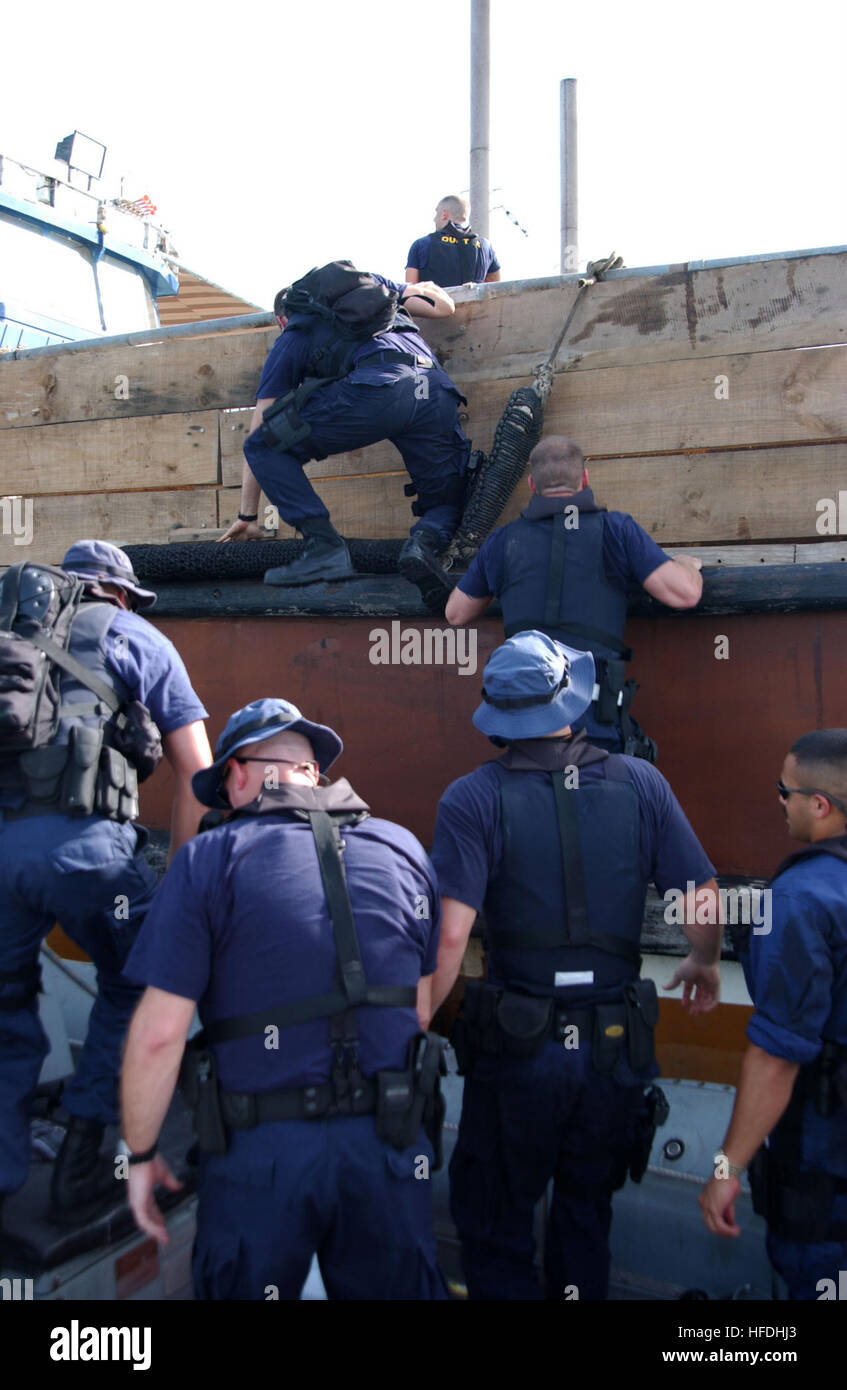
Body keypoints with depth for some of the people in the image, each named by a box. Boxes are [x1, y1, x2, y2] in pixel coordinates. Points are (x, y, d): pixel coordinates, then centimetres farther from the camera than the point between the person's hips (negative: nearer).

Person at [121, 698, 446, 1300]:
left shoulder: (209, 859, -8)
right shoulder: (405, 850, 4)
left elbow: (159, 1032, -11)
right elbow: (425, 1004, 9)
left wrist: (140, 1153, 3)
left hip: (263, 1153, -3)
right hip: (388, 1142, 3)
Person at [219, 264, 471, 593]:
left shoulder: (291, 338, 26)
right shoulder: (369, 283, 37)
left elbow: (260, 432, 24)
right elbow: (444, 306, 37)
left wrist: (248, 517, 29)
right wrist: (414, 291, 62)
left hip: (376, 388, -4)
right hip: (439, 391, 5)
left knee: (264, 448, 9)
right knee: (447, 506, 22)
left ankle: (325, 547, -3)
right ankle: (427, 538, -15)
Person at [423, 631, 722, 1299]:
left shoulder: (473, 799, -11)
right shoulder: (640, 783, -4)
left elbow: (449, 935, -19)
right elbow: (706, 900, -2)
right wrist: (704, 964, 19)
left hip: (515, 1048, -3)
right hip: (616, 1045, 3)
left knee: (493, 1230, 16)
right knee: (587, 1219, 25)